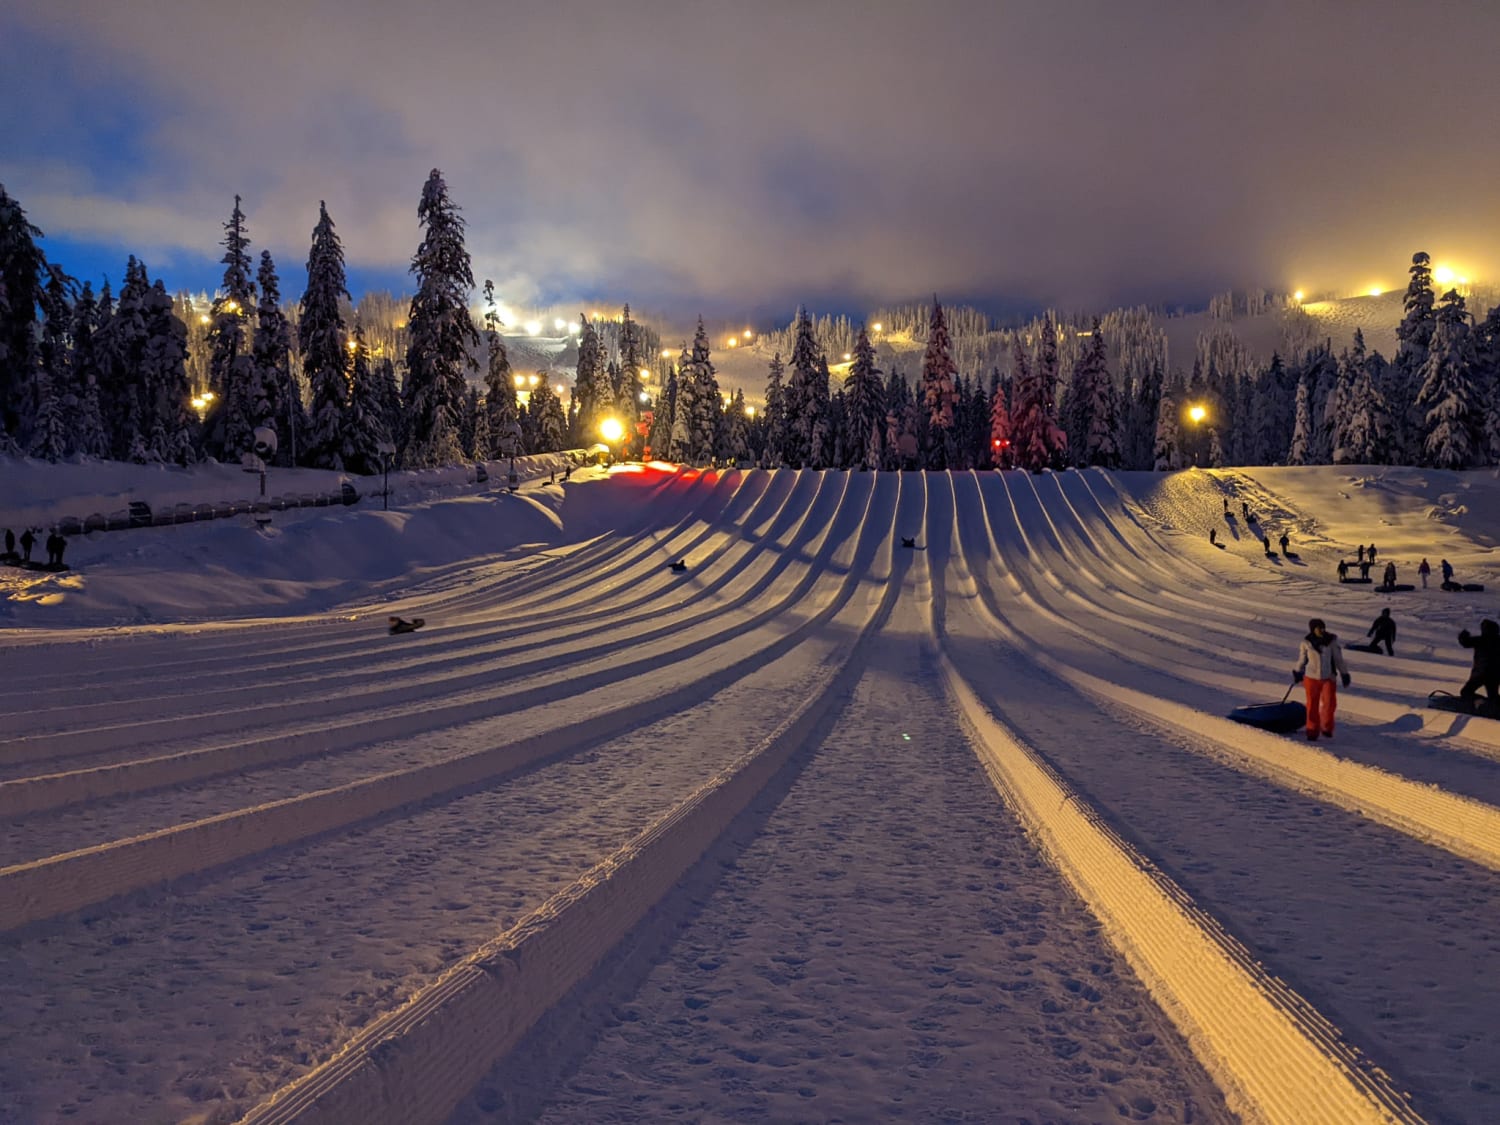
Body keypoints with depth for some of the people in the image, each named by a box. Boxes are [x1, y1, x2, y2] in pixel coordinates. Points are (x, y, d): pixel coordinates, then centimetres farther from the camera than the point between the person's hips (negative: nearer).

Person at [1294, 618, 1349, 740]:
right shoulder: (1306, 643, -4)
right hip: (1311, 678, 0)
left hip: (1328, 678, 0)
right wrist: (1297, 672, 17)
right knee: (1312, 705, 3)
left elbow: (1338, 659, 5)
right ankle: (1312, 732, 15)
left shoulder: (1332, 641, -4)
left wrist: (1344, 674, 7)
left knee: (1330, 702, -12)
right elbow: (1302, 660, 10)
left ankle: (1326, 727, 11)